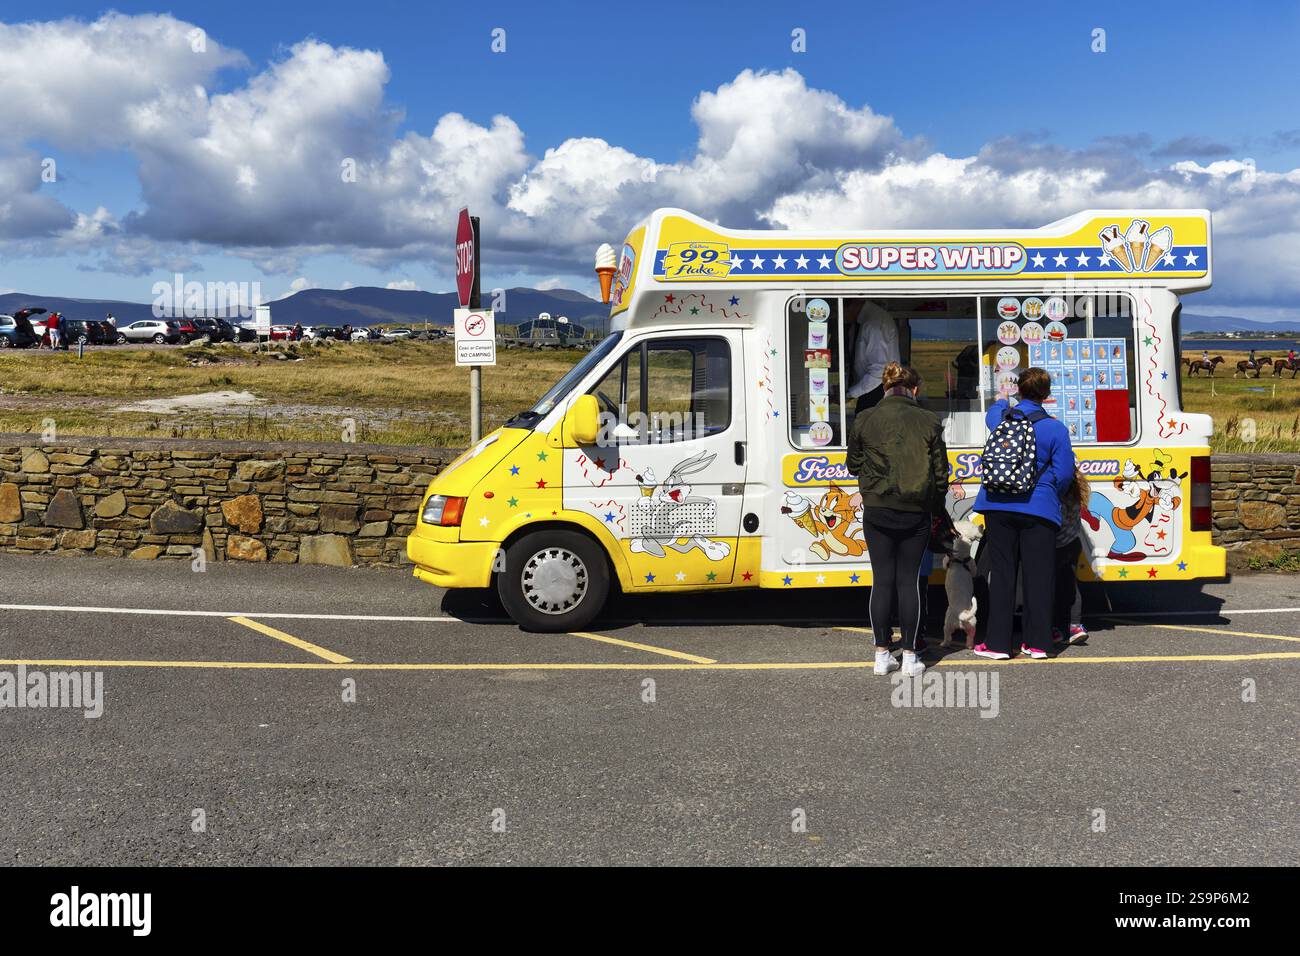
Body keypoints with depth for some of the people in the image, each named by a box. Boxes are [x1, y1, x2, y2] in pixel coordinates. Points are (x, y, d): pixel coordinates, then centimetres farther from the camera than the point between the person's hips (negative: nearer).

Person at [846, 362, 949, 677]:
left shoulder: (864, 421, -1)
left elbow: (854, 465, 11)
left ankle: (882, 654, 11)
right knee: (909, 581, 6)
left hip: (877, 511, 0)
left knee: (882, 580, 7)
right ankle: (910, 656, 9)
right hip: (916, 512, 0)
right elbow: (941, 473, 3)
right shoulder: (929, 422, -1)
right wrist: (936, 508, 15)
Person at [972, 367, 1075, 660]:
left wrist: (1002, 401, 53)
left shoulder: (1001, 417, 5)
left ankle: (998, 643, 8)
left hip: (998, 506, 3)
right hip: (1039, 509, -2)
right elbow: (1063, 473, -4)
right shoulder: (1055, 428, -3)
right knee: (1038, 574, 5)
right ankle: (1037, 642, 9)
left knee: (1002, 573, 6)